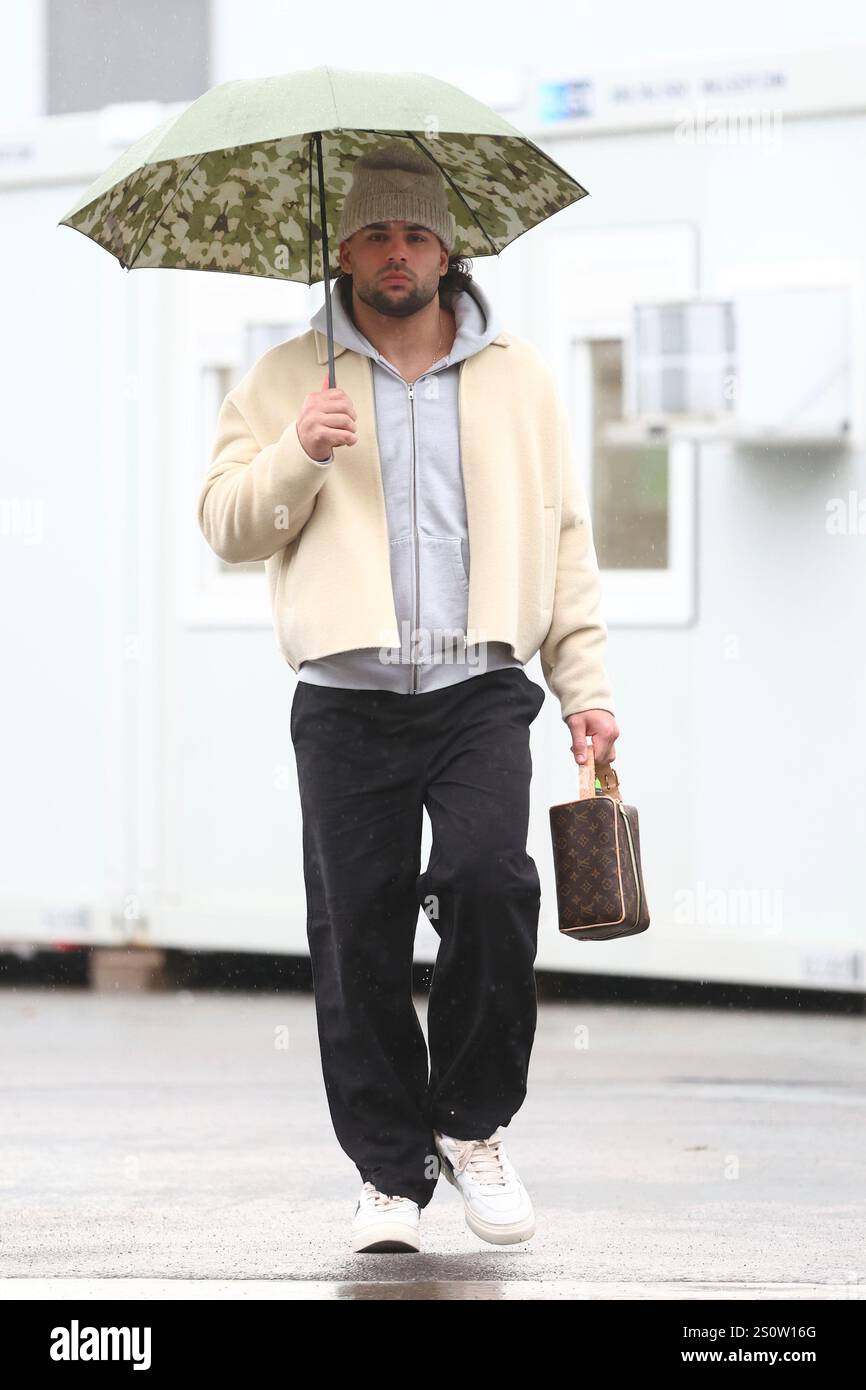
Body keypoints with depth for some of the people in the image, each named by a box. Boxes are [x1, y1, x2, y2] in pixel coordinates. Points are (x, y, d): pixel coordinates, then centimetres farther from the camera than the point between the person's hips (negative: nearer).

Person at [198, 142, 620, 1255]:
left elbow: (562, 537, 15)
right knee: (357, 934, -2)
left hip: (481, 691, 0)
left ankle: (474, 1121, -2)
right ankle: (390, 1171, 9)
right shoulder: (287, 381, 12)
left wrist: (584, 688, 8)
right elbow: (228, 526, 7)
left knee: (487, 880, -21)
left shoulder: (518, 378, 15)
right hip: (345, 702, 0)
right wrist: (299, 453, -12)